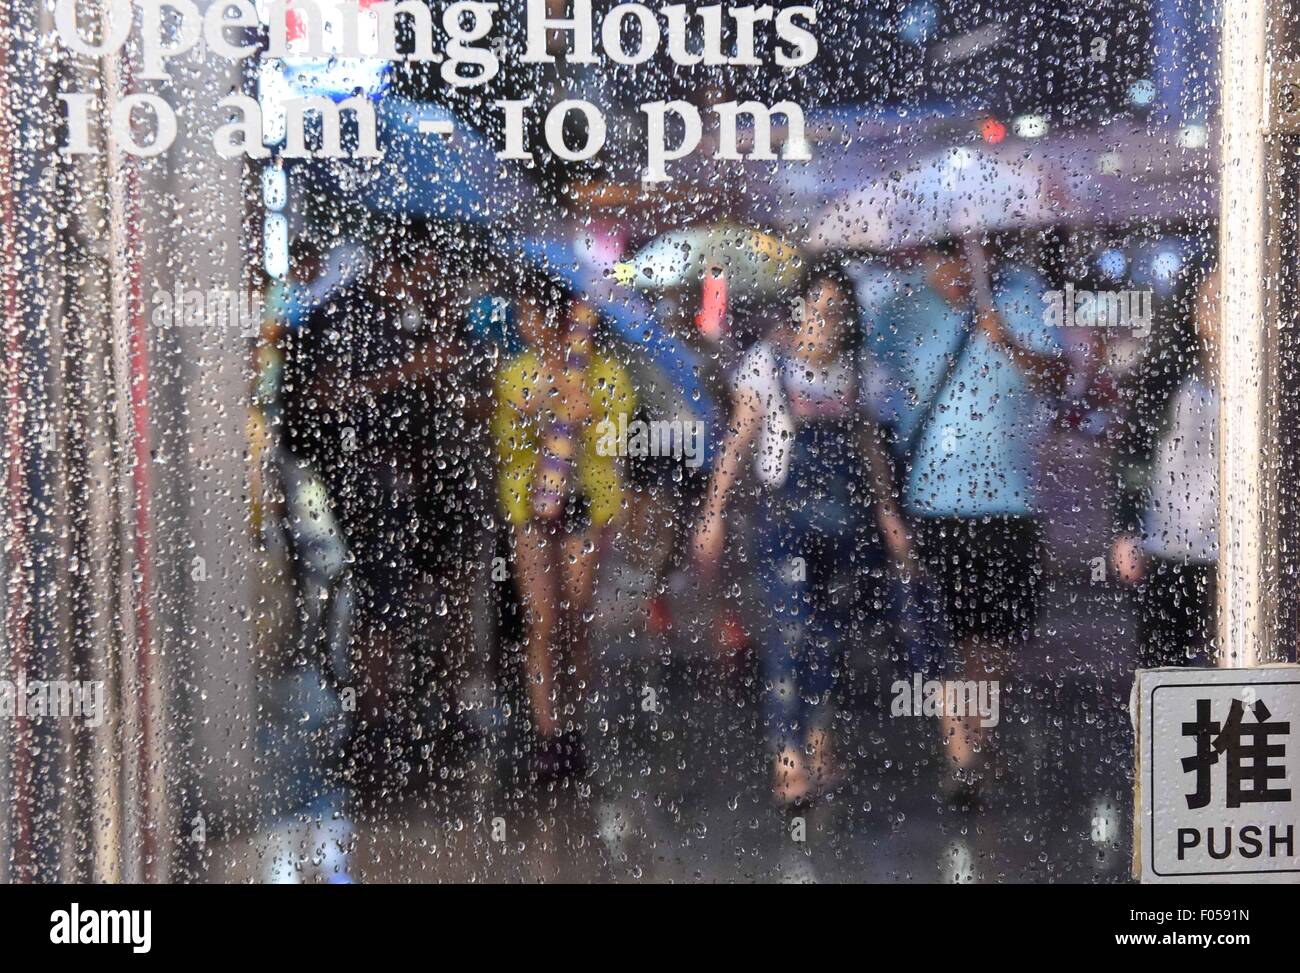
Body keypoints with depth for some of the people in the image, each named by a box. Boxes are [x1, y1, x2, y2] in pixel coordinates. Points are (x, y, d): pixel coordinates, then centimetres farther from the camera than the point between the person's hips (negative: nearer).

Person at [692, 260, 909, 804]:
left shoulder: (854, 365, 7)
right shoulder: (768, 360, -5)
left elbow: (869, 441, 15)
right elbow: (738, 440, -4)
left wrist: (886, 511, 13)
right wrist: (714, 513, -7)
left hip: (847, 510, 4)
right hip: (787, 510, -4)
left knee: (831, 627, 9)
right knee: (789, 630, -9)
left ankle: (818, 740, 25)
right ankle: (787, 757, -3)